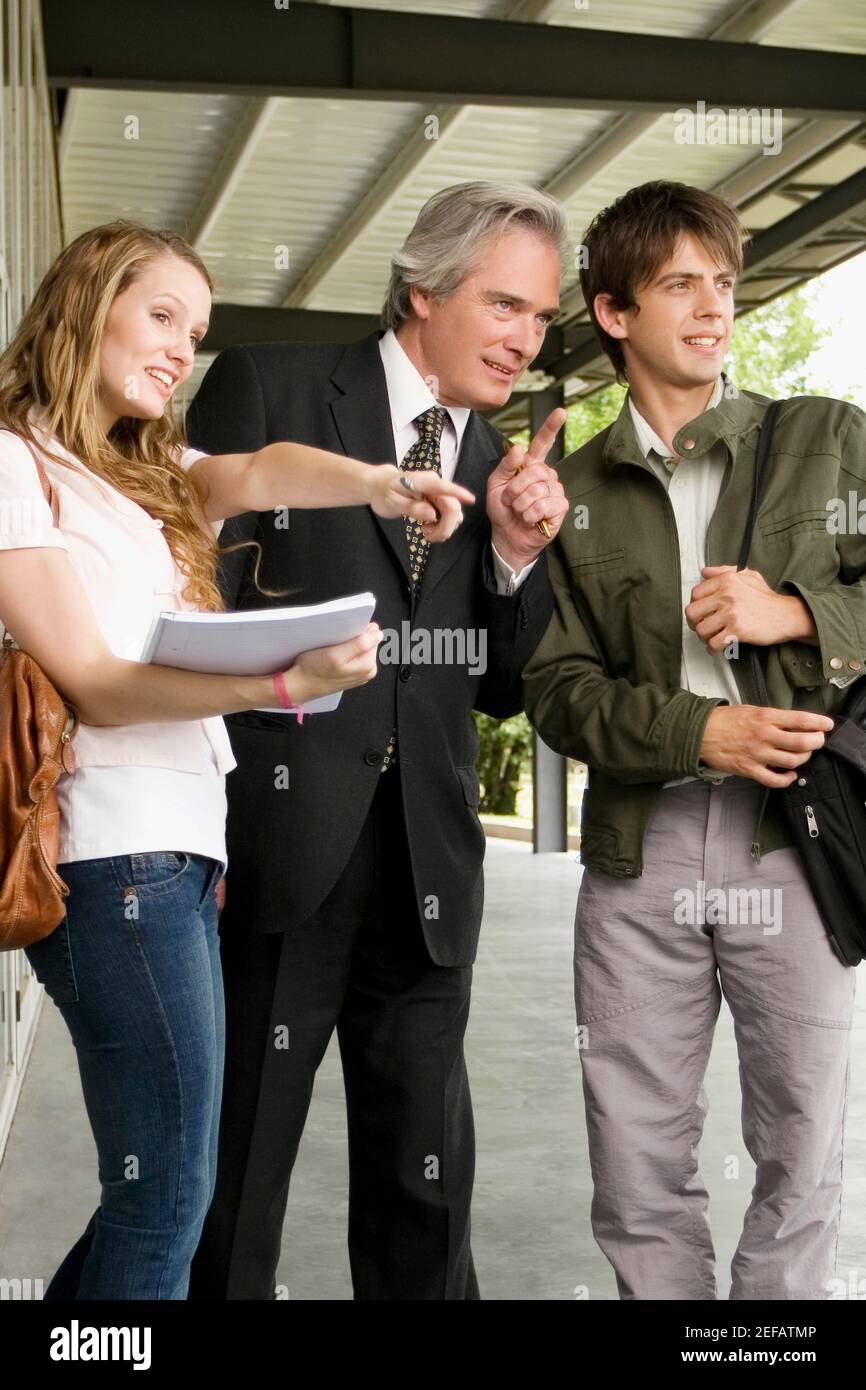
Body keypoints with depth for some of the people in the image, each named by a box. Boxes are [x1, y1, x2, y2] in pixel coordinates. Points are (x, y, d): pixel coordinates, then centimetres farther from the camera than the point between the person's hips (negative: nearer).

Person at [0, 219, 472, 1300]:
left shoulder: (149, 474, 20)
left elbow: (256, 474, -1)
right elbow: (88, 683, -11)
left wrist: (373, 482, -24)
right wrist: (287, 683, -24)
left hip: (181, 847, 8)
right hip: (117, 853, -8)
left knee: (161, 1187, 12)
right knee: (168, 1191, -4)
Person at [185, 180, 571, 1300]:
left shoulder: (502, 465, 13)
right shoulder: (268, 388, -1)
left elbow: (500, 685, 15)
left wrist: (519, 552, -3)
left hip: (427, 866, 5)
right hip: (276, 842, -4)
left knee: (425, 1188, 14)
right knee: (234, 1175, 7)